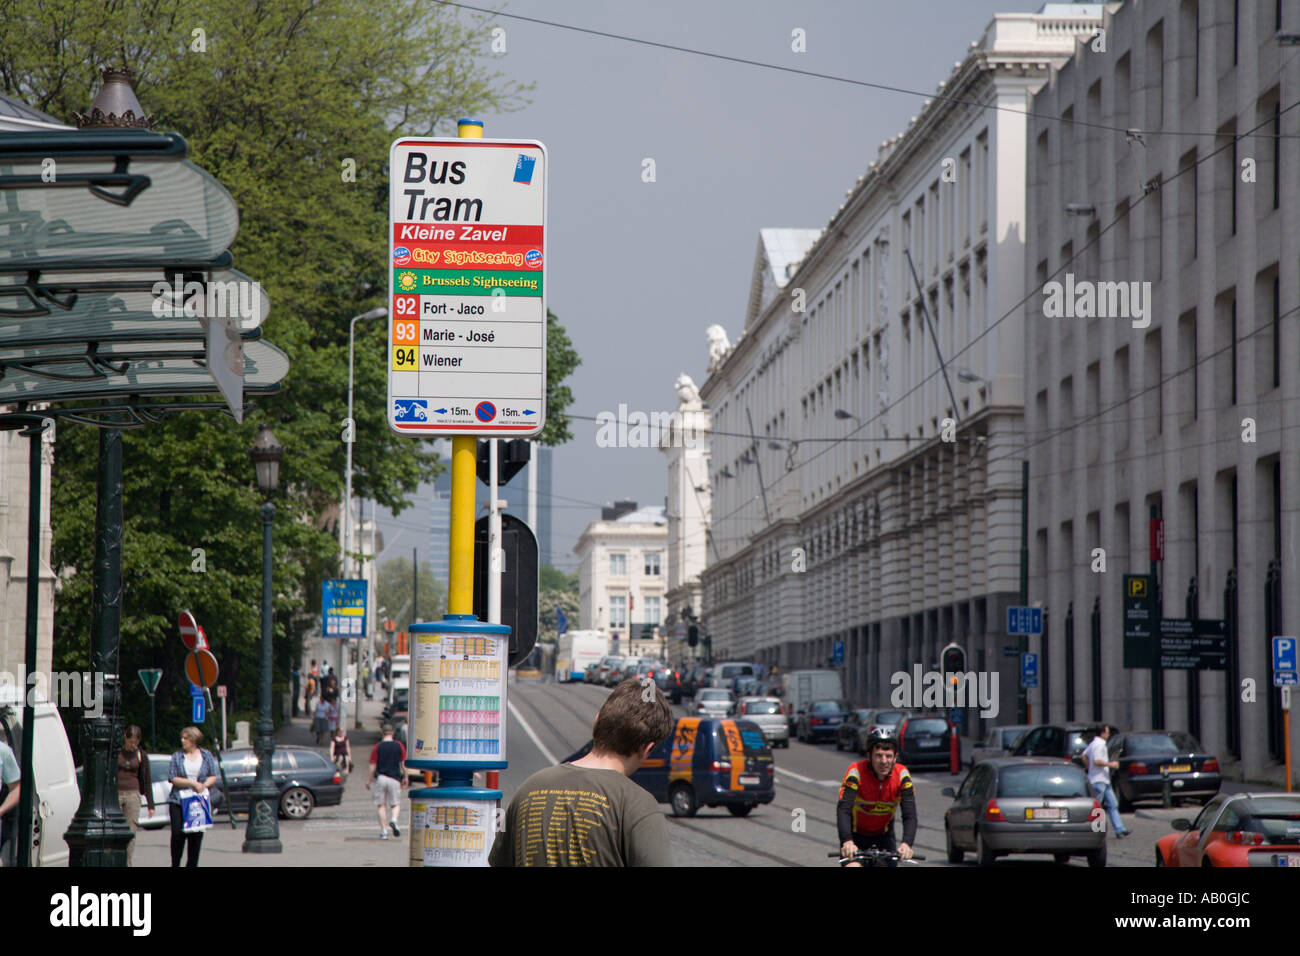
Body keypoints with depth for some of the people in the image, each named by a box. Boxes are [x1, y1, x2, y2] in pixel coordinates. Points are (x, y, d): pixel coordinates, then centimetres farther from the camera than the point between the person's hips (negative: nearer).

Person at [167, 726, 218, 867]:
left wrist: (203, 785, -10)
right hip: (178, 801, -1)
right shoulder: (177, 756, 5)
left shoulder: (206, 756, 9)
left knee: (196, 835, -1)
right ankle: (175, 864, 7)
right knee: (178, 833, -7)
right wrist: (193, 783, -12)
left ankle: (192, 865, 8)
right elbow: (174, 778, -3)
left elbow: (213, 777, 9)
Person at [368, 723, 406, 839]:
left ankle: (383, 831, 2)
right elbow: (403, 764, 3)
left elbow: (373, 766, -3)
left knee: (381, 805, 6)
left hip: (380, 777, 0)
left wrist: (369, 779, 9)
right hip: (394, 778, 0)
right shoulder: (399, 746, 0)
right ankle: (394, 820, -19)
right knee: (396, 804, 10)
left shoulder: (378, 747, -2)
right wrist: (405, 777, 16)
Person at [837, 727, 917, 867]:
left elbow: (910, 815, -26)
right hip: (856, 833, -3)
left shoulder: (902, 775, -20)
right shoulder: (856, 771, -26)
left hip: (884, 835, 3)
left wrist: (906, 844, -43)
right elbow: (843, 809, -35)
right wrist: (847, 842, -51)